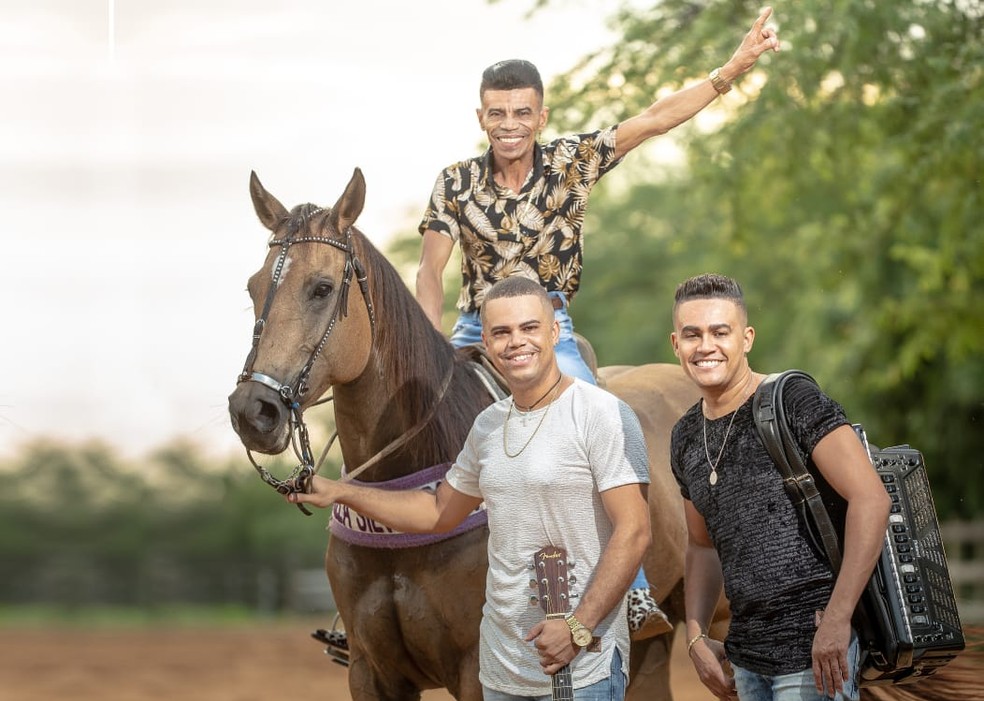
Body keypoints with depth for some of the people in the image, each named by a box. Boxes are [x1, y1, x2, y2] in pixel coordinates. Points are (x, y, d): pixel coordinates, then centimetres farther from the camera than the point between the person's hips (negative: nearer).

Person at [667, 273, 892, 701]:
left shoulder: (793, 403, -10)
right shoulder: (686, 438, 12)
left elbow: (870, 499, -18)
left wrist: (837, 620, -21)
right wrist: (696, 636, 9)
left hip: (814, 650, -7)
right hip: (746, 656, 7)